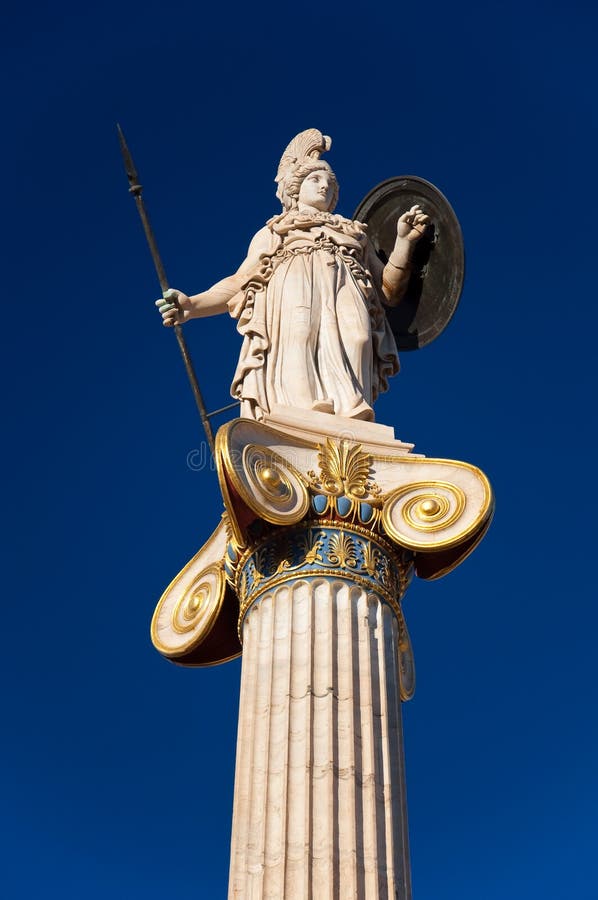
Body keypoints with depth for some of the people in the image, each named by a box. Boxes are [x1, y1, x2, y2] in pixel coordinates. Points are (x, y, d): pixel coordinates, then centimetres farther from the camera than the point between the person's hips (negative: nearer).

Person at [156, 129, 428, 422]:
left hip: (345, 294, 2)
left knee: (352, 337, -33)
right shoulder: (271, 233, 35)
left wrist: (404, 241, 12)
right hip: (293, 295, -1)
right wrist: (192, 305, 1)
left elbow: (388, 291, 27)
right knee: (298, 334, -36)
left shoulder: (354, 234, 39)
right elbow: (239, 284, 20)